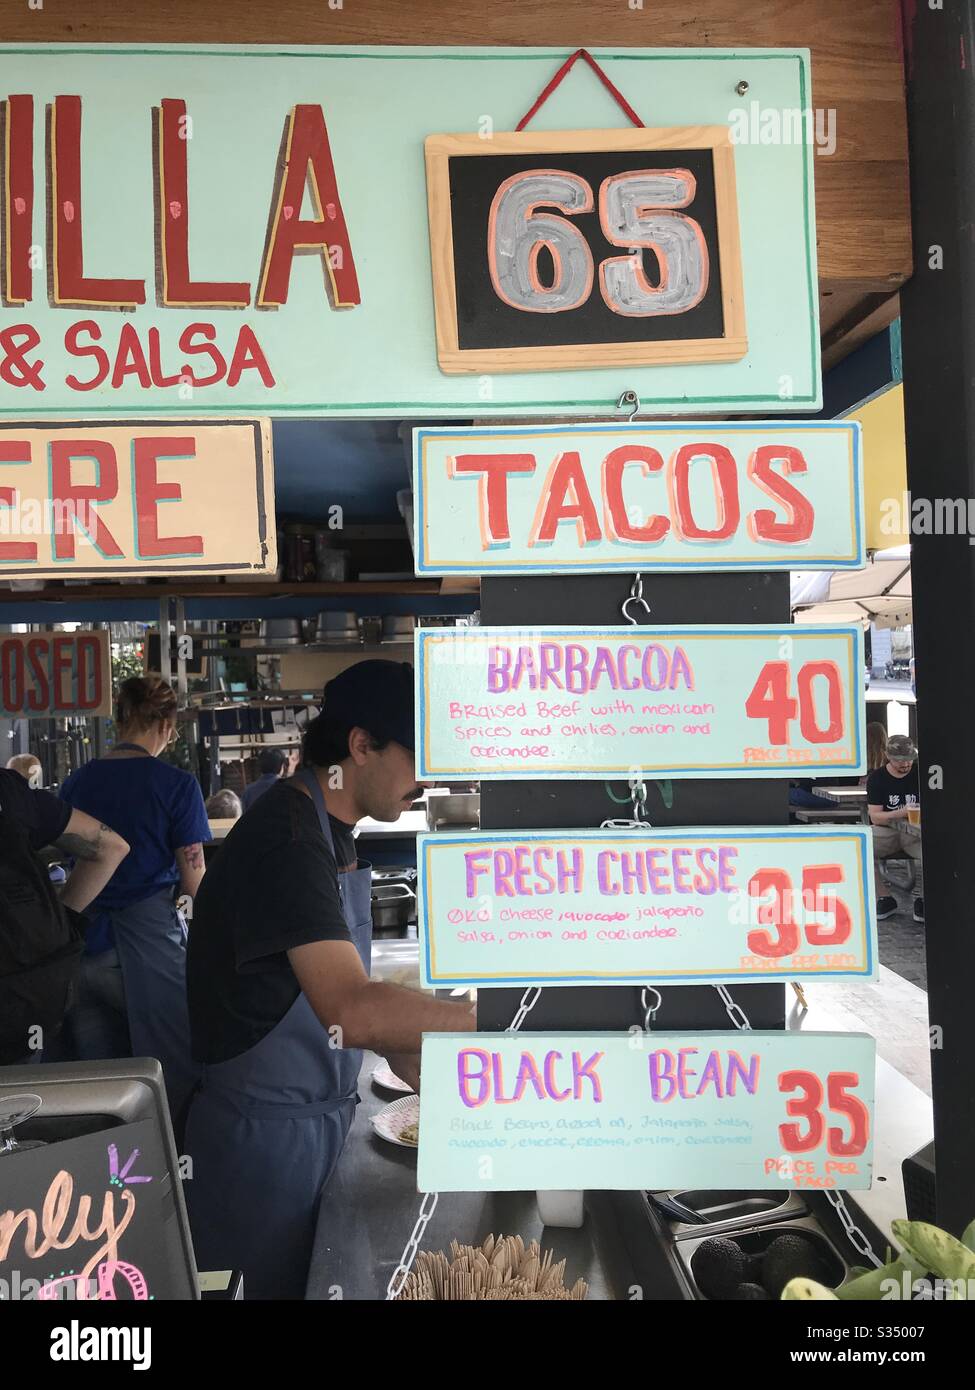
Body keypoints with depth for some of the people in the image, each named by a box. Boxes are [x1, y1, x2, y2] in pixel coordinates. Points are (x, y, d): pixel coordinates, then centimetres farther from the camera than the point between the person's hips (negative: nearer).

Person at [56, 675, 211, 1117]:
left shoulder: (76, 782, 4)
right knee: (172, 1079, 8)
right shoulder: (176, 784, -10)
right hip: (148, 945, -5)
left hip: (84, 944, 5)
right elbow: (194, 882, -10)